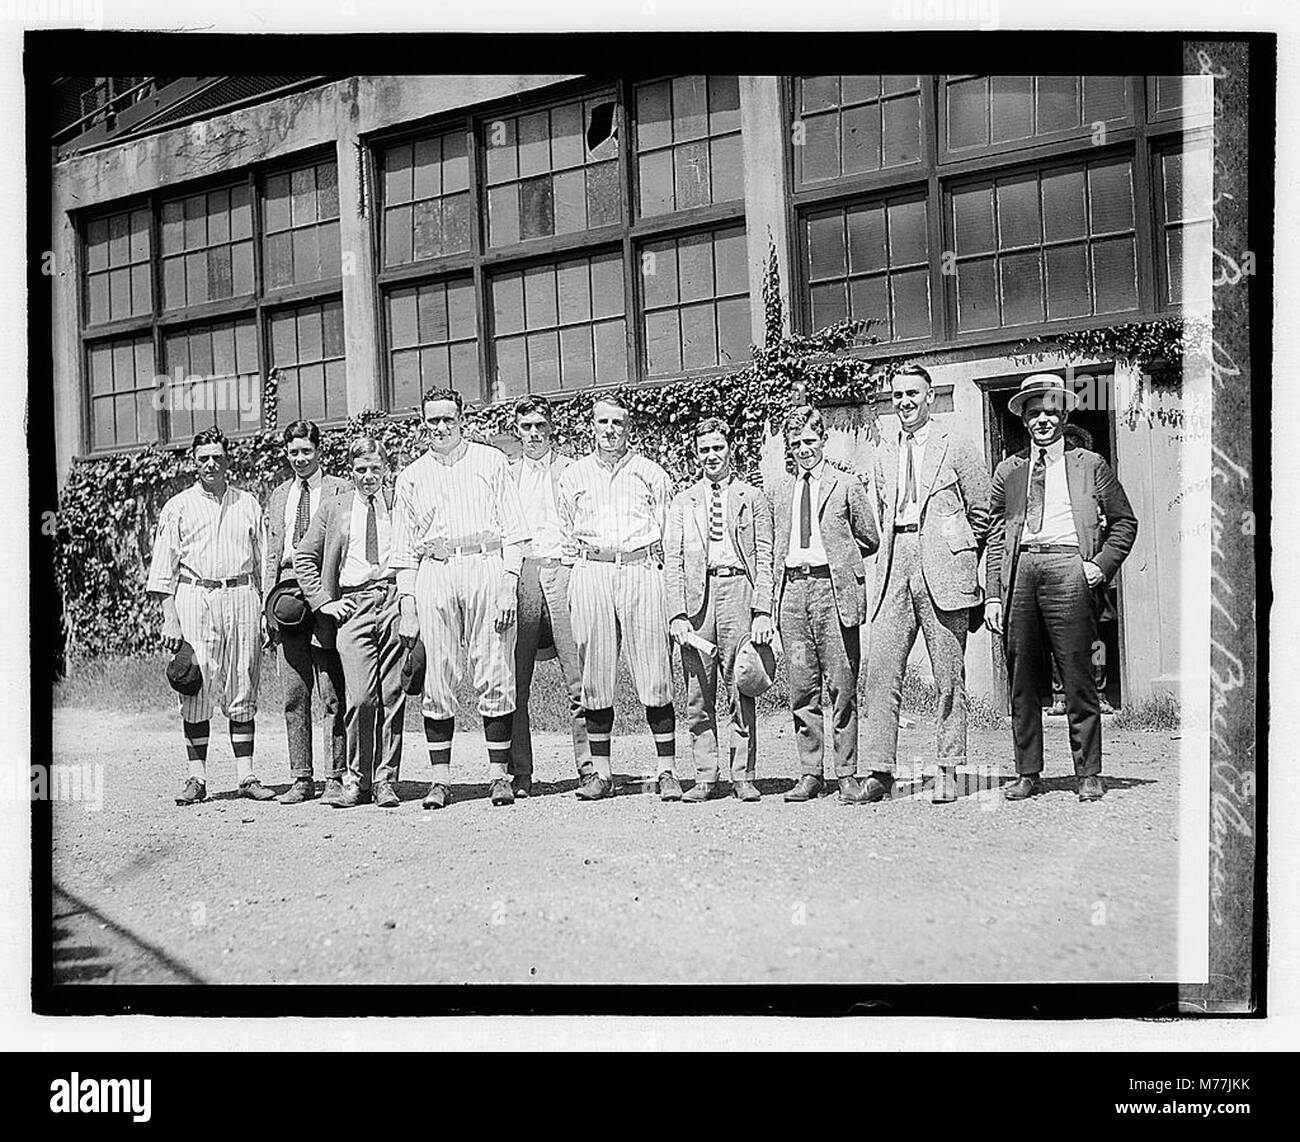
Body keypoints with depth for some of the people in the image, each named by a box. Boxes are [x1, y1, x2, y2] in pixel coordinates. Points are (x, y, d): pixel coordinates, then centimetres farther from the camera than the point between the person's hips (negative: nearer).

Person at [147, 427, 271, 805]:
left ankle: (246, 775, 6)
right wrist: (169, 617, -5)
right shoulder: (178, 507, 8)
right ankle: (197, 777, 3)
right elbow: (164, 568, 4)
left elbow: (261, 561, 15)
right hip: (194, 599, -1)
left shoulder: (248, 504, 14)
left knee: (242, 692, 2)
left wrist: (266, 609, 7)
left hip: (241, 598, 2)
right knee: (196, 692, -2)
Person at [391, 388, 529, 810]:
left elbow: (512, 531, 5)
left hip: (487, 567, -2)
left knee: (495, 678, -3)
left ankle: (499, 774, 3)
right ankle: (440, 779, 6)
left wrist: (508, 585, -6)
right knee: (436, 683, 0)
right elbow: (403, 550, 13)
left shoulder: (490, 462, 10)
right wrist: (407, 608, 5)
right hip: (433, 574, 2)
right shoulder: (411, 477, 16)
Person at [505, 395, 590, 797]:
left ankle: (589, 766, -1)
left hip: (562, 569, -1)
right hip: (518, 573, 1)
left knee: (579, 678, -6)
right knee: (515, 681, -2)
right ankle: (519, 774, 3)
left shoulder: (572, 469, 13)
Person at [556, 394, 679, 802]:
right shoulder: (573, 475, 16)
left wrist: (652, 562, 1)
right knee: (594, 676, 0)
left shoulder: (651, 473, 12)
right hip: (590, 574, 2)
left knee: (654, 674, -6)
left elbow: (669, 531, 11)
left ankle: (666, 771, -1)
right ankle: (600, 773, 7)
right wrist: (583, 557, 10)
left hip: (642, 571, -1)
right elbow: (564, 532, 20)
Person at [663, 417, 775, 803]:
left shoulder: (752, 498, 11)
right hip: (696, 596, 2)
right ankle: (705, 777, 8)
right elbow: (672, 562, 10)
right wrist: (678, 613, -2)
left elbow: (764, 559, 6)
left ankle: (743, 777, 4)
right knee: (698, 696, 2)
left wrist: (762, 611, -5)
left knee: (741, 692, -2)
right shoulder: (683, 502, 16)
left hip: (738, 589, -2)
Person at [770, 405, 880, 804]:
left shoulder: (846, 486, 5)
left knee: (842, 687, -3)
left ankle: (847, 775, 2)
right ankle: (809, 774, 11)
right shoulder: (781, 490, 17)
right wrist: (781, 581, 12)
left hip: (834, 589, -4)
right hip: (792, 588, 4)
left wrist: (837, 559, 6)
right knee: (801, 688, 5)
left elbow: (870, 540, 9)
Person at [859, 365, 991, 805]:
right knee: (881, 670, -5)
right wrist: (892, 553, 15)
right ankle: (879, 772, -3)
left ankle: (947, 773, 7)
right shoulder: (884, 452, 16)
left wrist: (959, 556, 5)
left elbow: (981, 514, 6)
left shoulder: (956, 448, 2)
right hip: (895, 564, 4)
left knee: (949, 677, 1)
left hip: (942, 568, -4)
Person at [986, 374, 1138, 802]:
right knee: (1021, 681, 4)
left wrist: (1103, 564, -1)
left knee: (1078, 678, -3)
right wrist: (994, 595, 8)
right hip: (1019, 569, 3)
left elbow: (1124, 521, 14)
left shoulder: (1089, 465, 12)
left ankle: (1088, 775, 5)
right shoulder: (1008, 471, 17)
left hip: (1067, 567, -3)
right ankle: (1028, 773, 12)